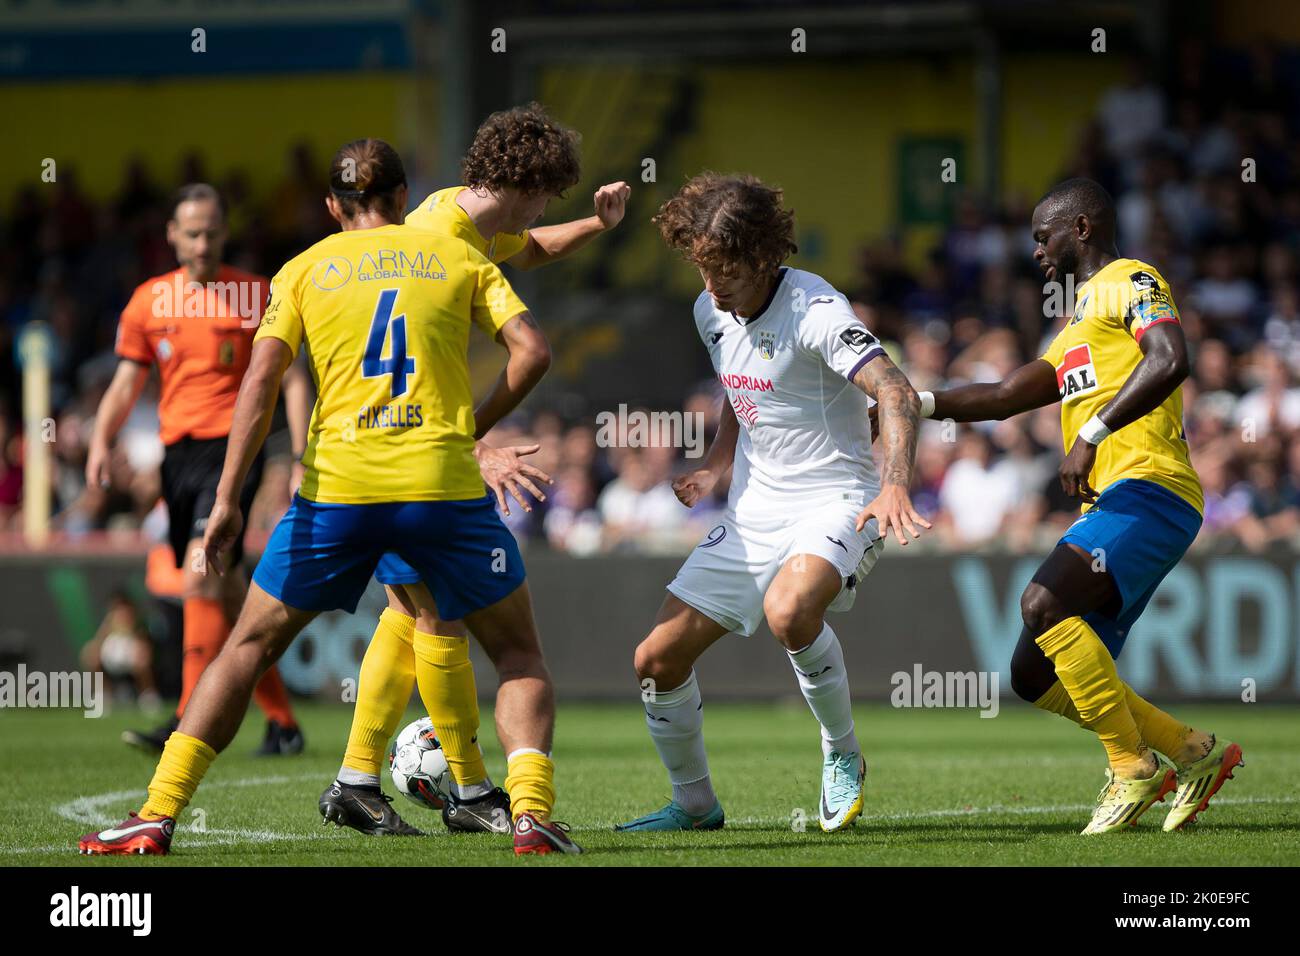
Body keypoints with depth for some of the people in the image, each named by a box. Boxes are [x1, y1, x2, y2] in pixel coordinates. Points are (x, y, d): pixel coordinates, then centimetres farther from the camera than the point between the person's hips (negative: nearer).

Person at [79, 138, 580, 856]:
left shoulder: (306, 269, 12)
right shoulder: (458, 258, 12)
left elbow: (261, 378, -1)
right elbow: (531, 350, 0)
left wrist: (227, 498, -5)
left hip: (337, 486, 1)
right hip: (444, 486, -1)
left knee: (250, 647, 15)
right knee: (519, 654, 15)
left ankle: (158, 815, 7)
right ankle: (532, 814, -6)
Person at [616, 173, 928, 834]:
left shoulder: (813, 311, -20)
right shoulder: (711, 313, 5)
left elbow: (896, 393, -32)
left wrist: (894, 483, -48)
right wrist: (715, 467, 7)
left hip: (834, 502, -7)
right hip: (752, 512, 8)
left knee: (789, 609, -38)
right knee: (657, 660, 1)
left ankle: (843, 756, -12)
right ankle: (695, 804, 23)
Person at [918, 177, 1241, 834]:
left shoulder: (1129, 282, 0)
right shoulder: (1080, 320, 30)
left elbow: (1169, 361, -19)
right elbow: (1007, 396, 27)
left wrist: (1092, 434, -23)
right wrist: (916, 403, 16)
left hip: (1148, 488, -10)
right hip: (1110, 503, 10)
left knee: (1045, 603, -28)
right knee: (1035, 676, 4)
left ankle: (1133, 767, -18)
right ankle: (1194, 754, 10)